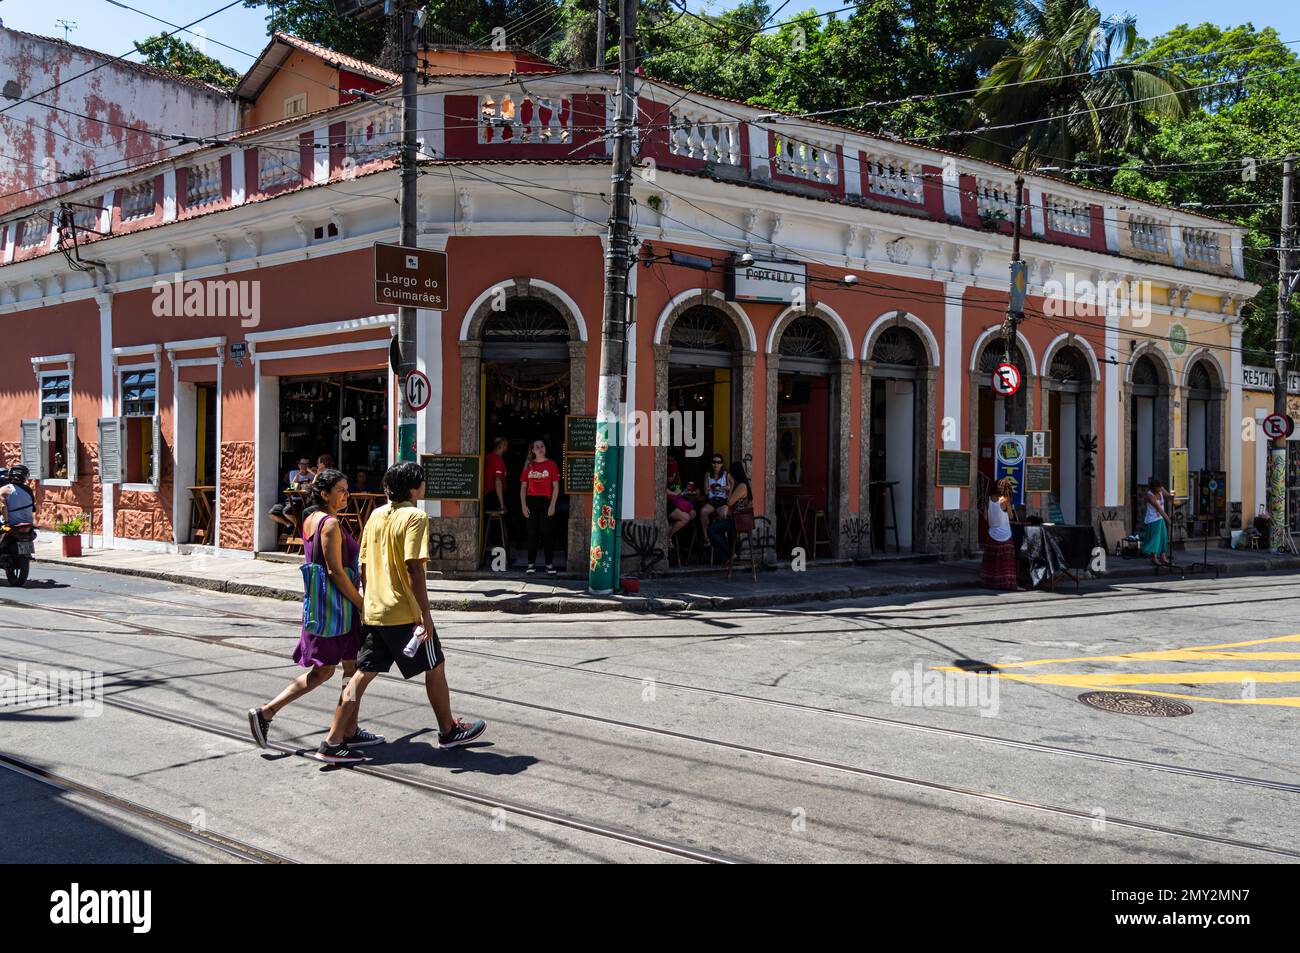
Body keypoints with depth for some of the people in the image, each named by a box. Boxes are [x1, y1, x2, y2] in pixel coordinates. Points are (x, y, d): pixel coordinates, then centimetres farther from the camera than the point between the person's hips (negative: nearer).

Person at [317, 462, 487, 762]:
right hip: (405, 613, -7)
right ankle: (448, 731, 24)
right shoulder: (415, 517, -12)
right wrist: (425, 613, -19)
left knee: (363, 673, 8)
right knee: (435, 669, 11)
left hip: (373, 612, 7)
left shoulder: (376, 515, 11)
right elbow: (414, 568, -20)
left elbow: (364, 566, 14)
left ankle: (333, 742, 3)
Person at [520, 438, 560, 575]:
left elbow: (556, 487, 0)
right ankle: (531, 564, 8)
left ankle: (549, 564, 5)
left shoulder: (551, 464, 3)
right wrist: (523, 505, 0)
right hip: (531, 502, 2)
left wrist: (552, 505, -7)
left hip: (546, 502, -2)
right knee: (532, 533, 3)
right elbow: (523, 487, 9)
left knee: (547, 533, 0)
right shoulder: (529, 465, 9)